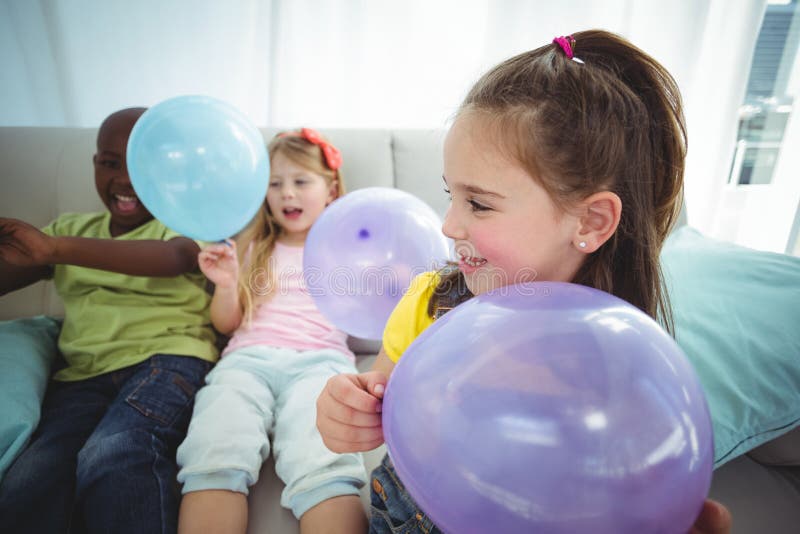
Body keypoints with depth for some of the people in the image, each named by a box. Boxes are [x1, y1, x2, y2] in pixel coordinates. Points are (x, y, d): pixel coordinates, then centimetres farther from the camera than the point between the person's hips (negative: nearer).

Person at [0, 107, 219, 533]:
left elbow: (174, 258, -16)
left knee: (112, 457, -33)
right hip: (83, 374, 4)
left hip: (166, 358, -3)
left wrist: (56, 248, -25)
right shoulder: (72, 228, 23)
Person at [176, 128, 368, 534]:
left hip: (320, 360, -2)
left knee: (324, 468, -33)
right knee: (215, 459, -30)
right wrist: (226, 285, 0)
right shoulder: (252, 249, 26)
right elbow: (226, 324, 21)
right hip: (248, 357, 3)